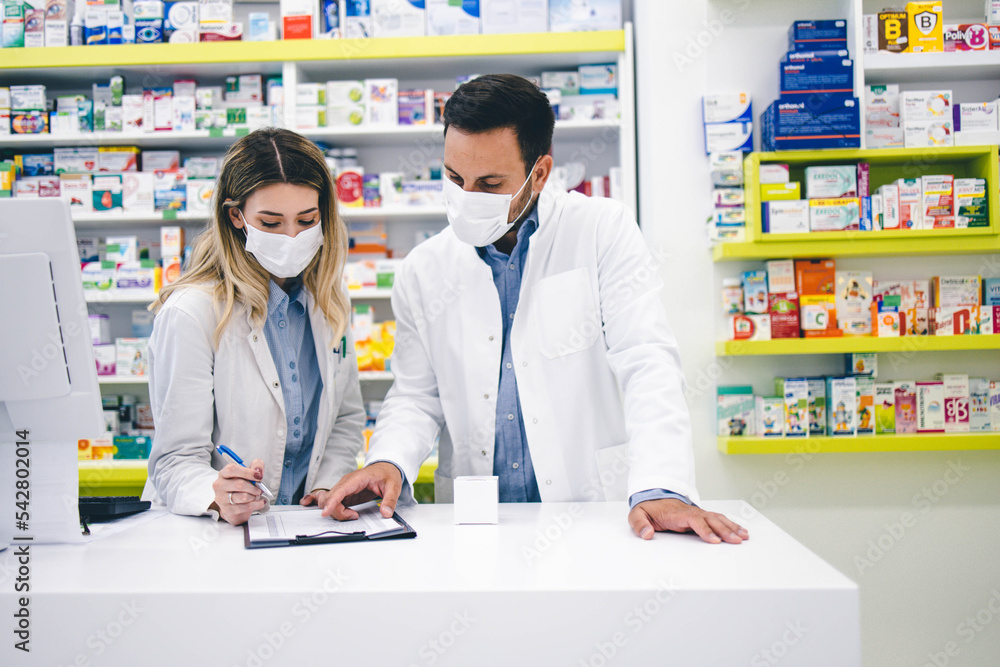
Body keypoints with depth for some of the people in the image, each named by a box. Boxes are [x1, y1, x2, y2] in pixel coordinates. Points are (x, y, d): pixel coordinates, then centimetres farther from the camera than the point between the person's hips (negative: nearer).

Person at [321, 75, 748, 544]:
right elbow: (416, 396, 11)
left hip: (593, 512, -3)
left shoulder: (603, 232, -3)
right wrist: (389, 462, -10)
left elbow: (646, 364, -11)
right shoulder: (423, 270, 6)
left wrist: (661, 488, -25)